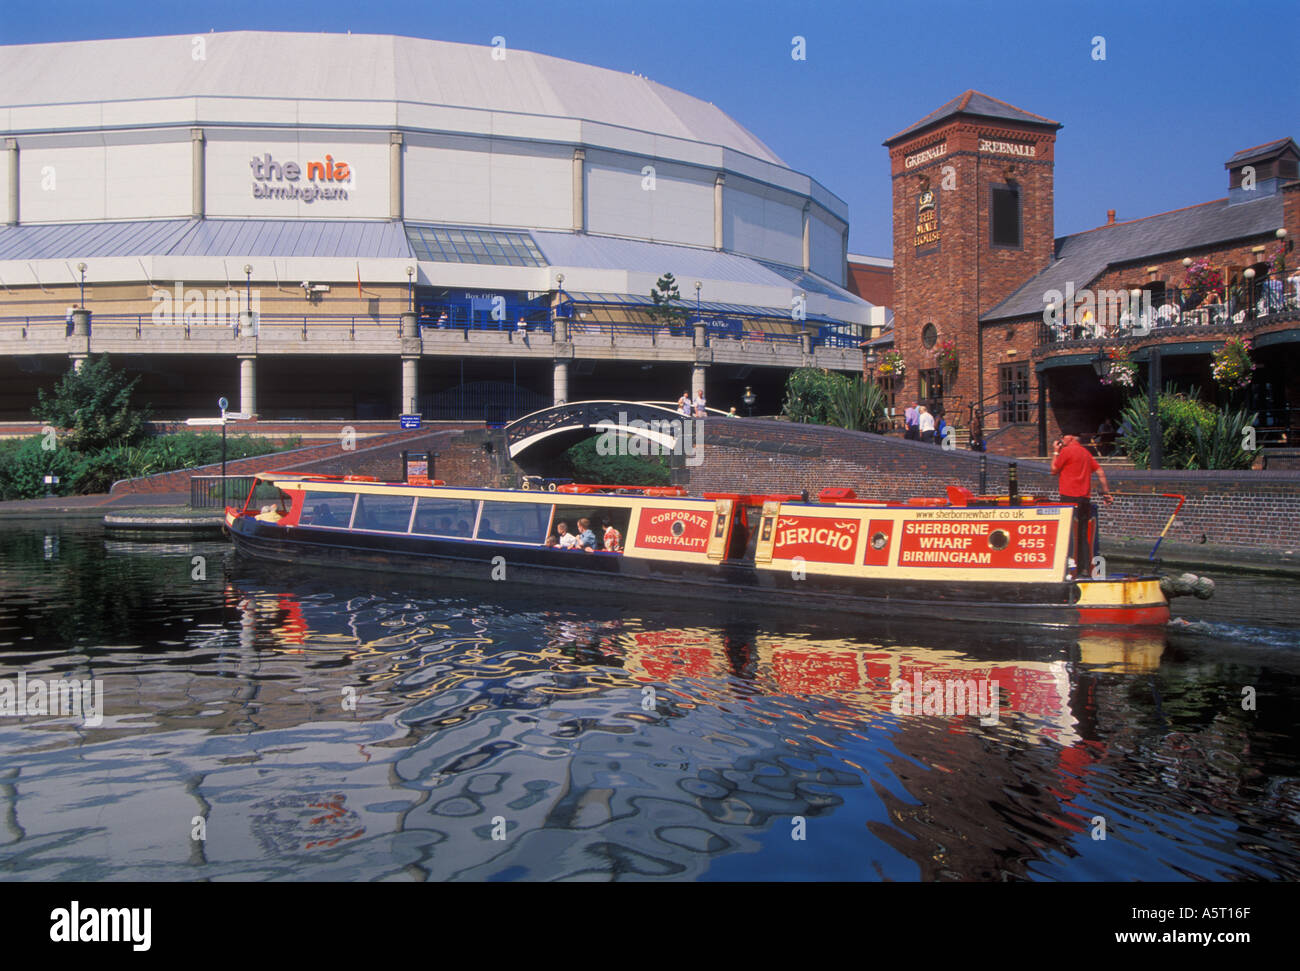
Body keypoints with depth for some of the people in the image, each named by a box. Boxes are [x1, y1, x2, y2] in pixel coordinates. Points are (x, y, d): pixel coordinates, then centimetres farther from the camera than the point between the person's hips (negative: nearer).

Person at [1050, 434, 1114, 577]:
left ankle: (1072, 570, -12)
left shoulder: (1067, 450, -7)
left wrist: (1055, 452, 11)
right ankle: (1084, 568, 9)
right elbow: (1100, 471, 15)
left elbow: (1054, 470, 1)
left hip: (1070, 498, -7)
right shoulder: (1085, 452, 16)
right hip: (1085, 499, 7)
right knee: (1082, 535, 10)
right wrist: (1106, 492, 16)